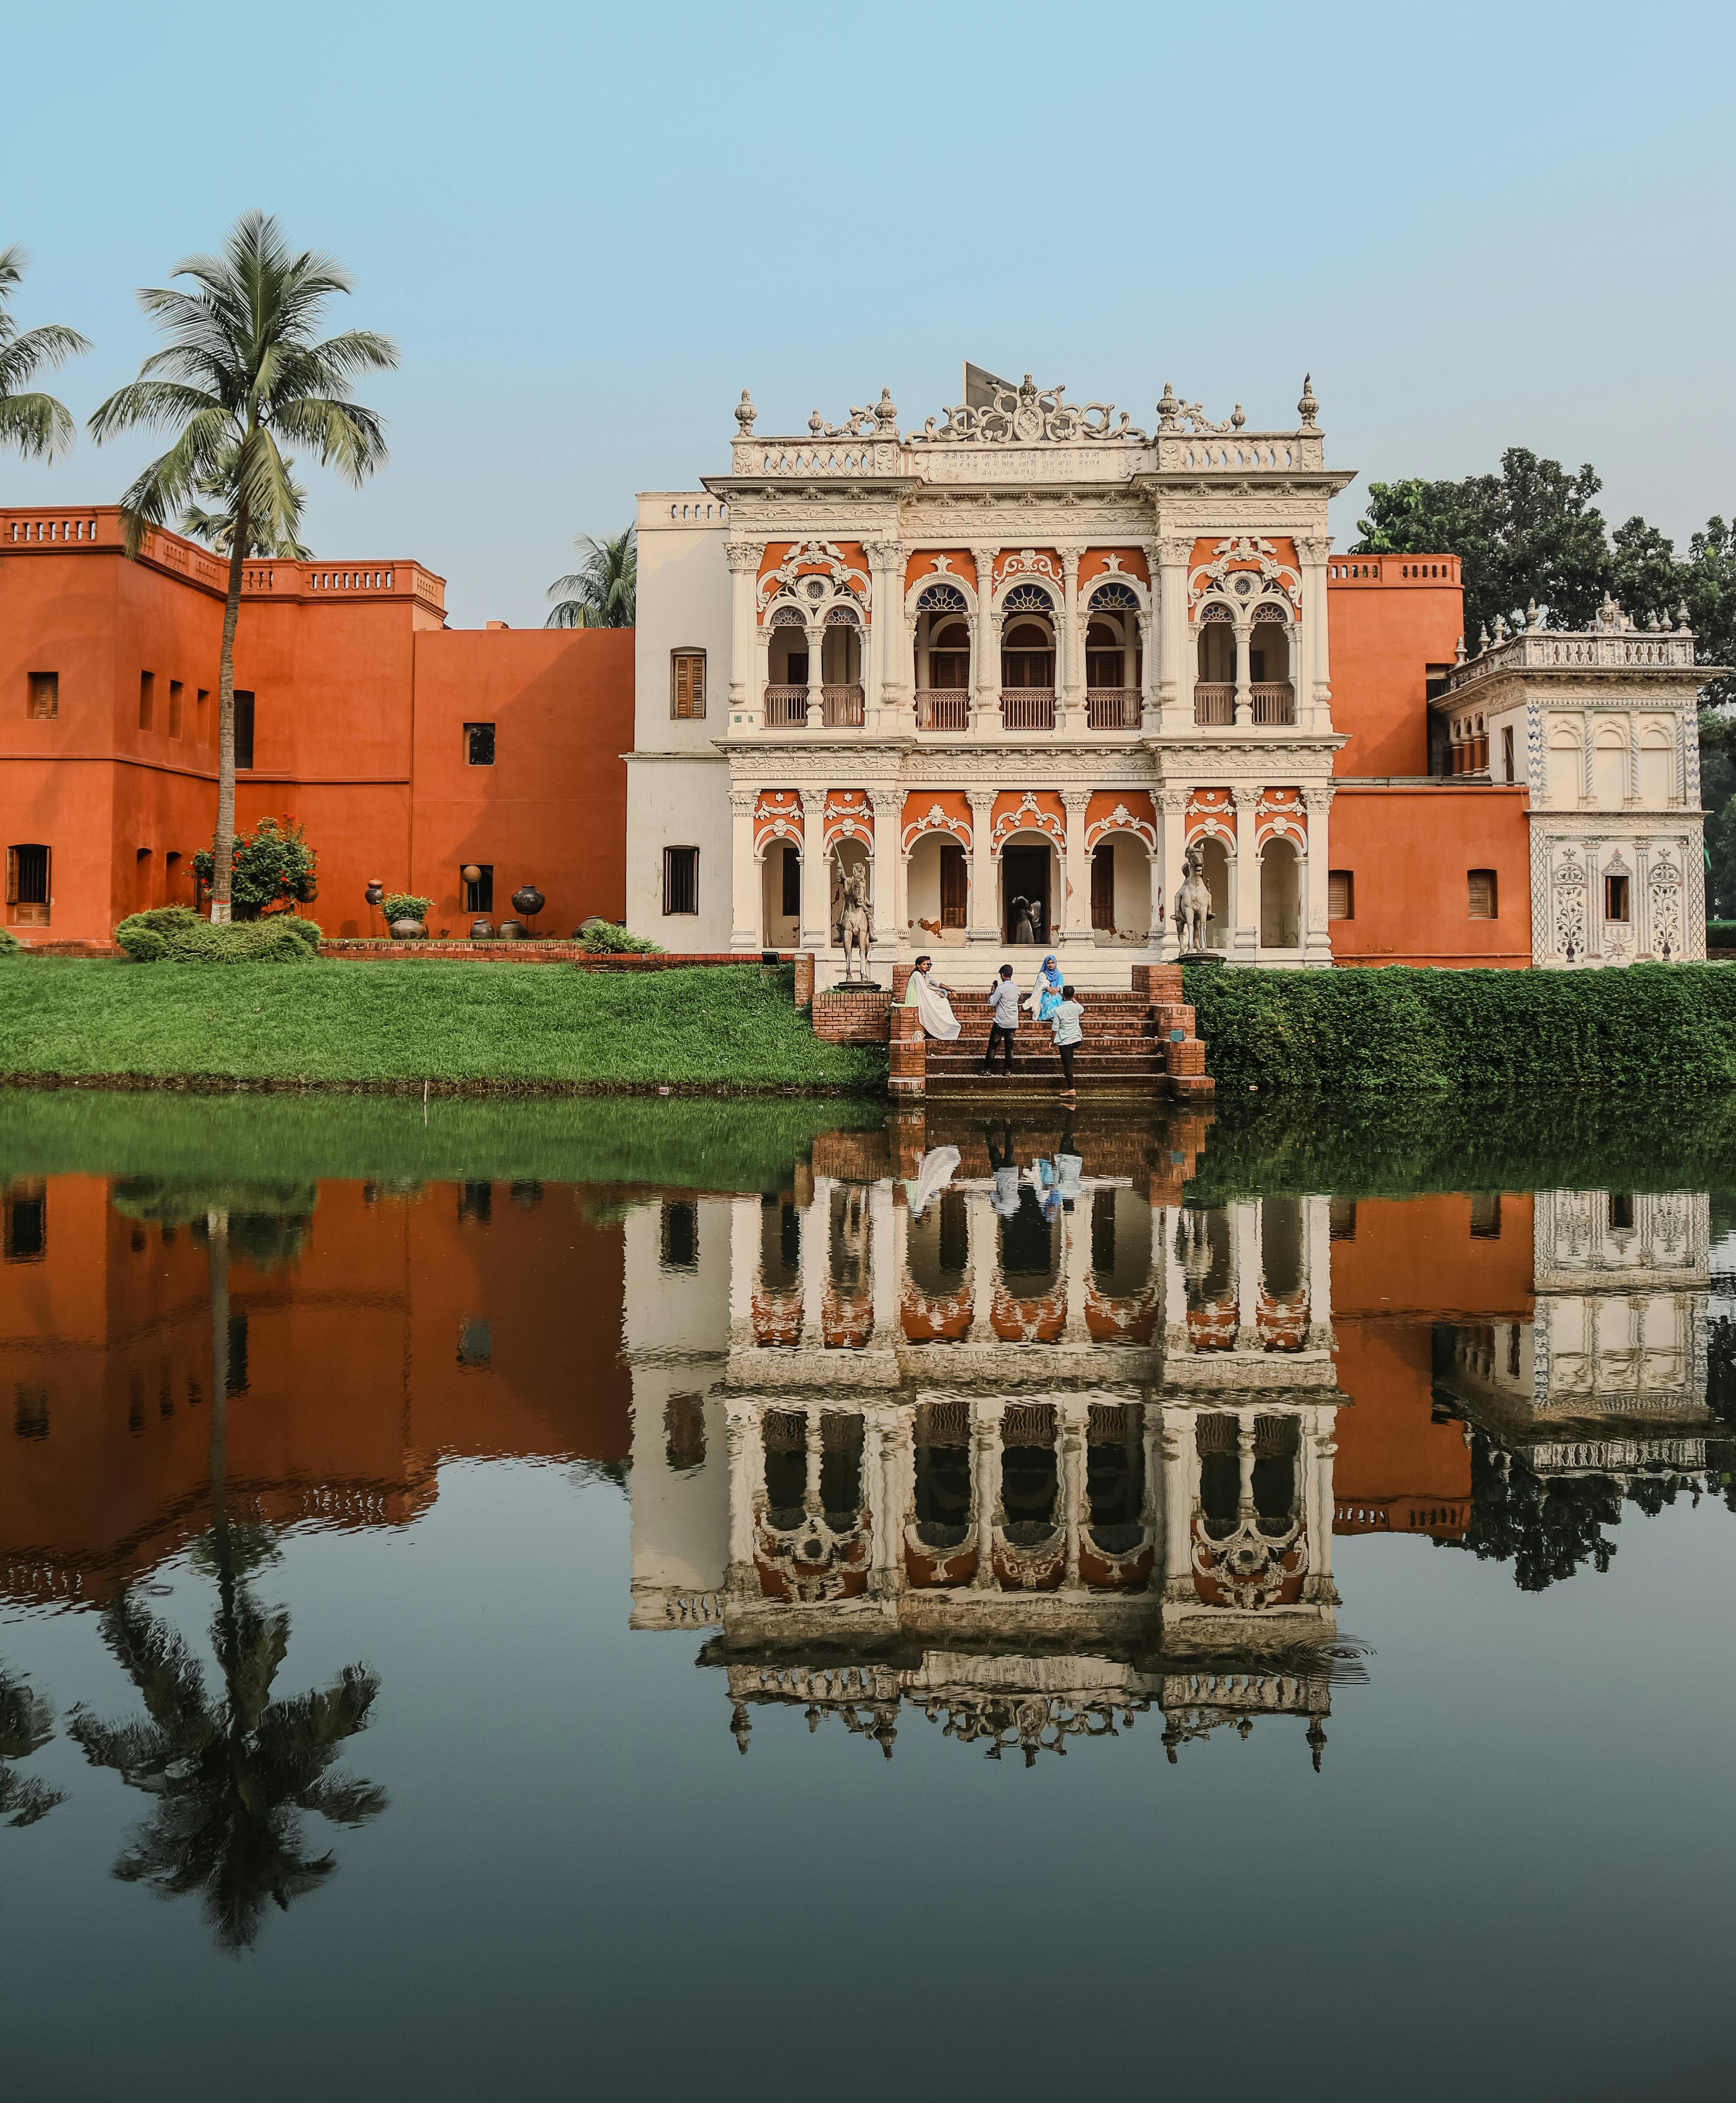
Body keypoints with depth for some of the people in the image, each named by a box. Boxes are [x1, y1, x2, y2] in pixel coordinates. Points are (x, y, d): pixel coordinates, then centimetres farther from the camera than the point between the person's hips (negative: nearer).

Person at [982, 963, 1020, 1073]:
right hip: (1013, 1023, 5)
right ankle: (1008, 1070, 7)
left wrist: (992, 992, 7)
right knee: (1009, 1046, 9)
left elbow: (992, 1003, -10)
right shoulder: (1016, 988, 7)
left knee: (992, 1045, 2)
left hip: (1001, 1022, -5)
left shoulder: (1001, 988, -12)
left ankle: (988, 1069, 2)